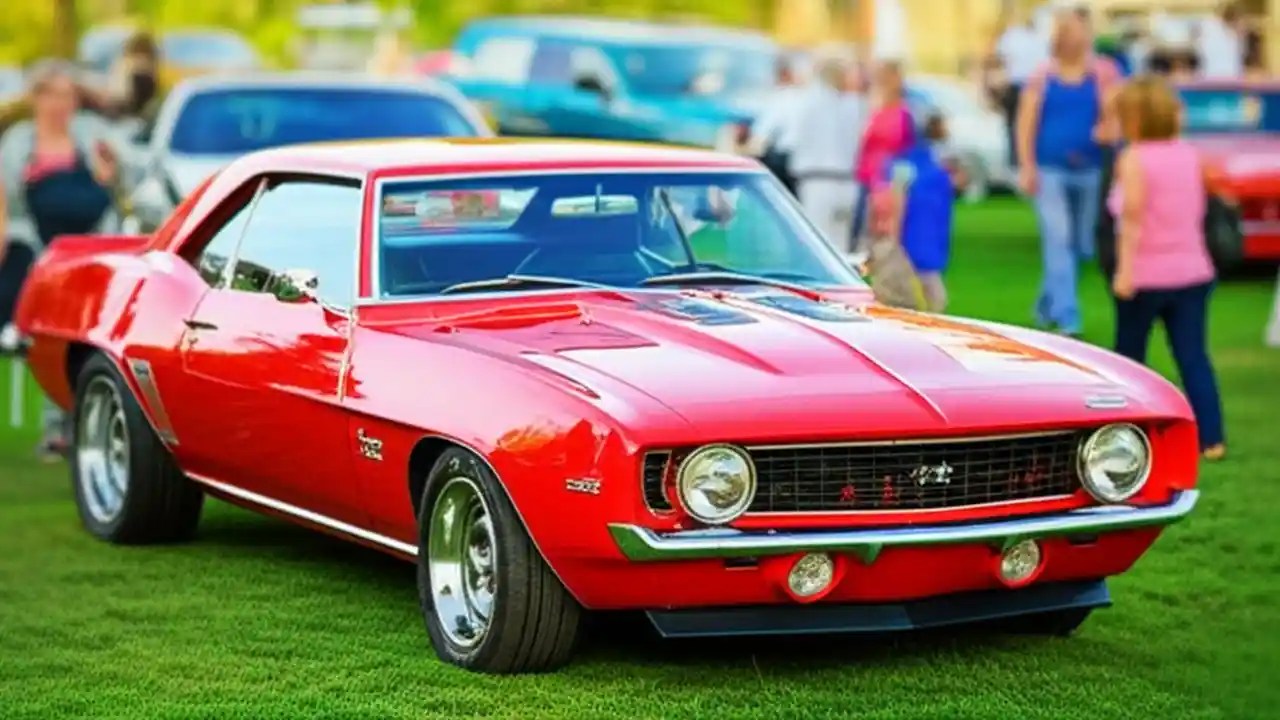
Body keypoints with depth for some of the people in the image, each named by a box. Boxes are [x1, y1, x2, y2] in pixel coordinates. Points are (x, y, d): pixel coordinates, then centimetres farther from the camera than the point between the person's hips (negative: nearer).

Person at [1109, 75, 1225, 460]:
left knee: (1129, 356, 11)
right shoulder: (1189, 154, 6)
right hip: (1191, 272, 5)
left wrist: (1124, 270, -22)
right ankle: (1211, 438, -4)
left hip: (1146, 274, -5)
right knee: (1194, 357, 3)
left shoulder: (1134, 158, -12)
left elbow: (1133, 218, -19)